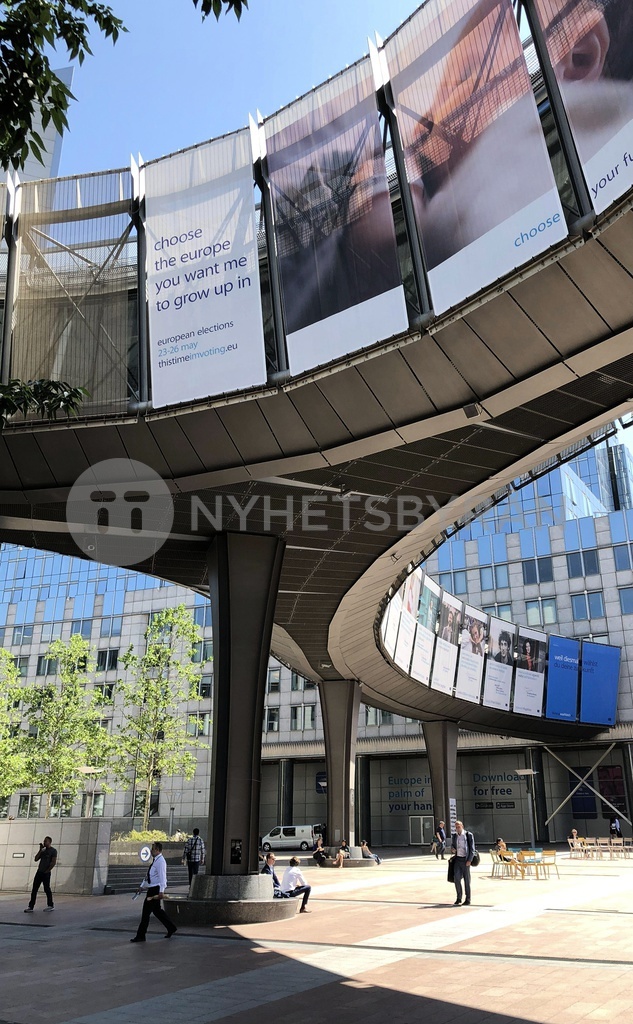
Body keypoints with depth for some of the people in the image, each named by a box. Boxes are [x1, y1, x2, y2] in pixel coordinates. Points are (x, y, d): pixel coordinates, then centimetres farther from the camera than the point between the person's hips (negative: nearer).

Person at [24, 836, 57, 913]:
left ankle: (51, 905, 12)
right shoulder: (43, 850, 15)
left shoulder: (53, 850, -6)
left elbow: (54, 862, -13)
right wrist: (40, 849, -1)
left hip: (46, 873, -7)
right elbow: (36, 859, 6)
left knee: (47, 889, -1)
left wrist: (47, 871, -13)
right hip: (39, 872, 7)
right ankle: (31, 907, 4)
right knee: (34, 889, 2)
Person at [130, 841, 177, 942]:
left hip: (156, 889, -10)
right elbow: (148, 876, 21)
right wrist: (142, 886, 18)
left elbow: (162, 877, -23)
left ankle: (140, 936, 4)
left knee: (146, 912, -4)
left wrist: (161, 891, -28)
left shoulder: (160, 861, -17)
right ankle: (171, 928, 24)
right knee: (157, 910, 16)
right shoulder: (155, 861, 14)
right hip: (152, 889, 10)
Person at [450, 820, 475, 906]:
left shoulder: (469, 835, -5)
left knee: (467, 880, 2)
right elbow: (452, 846, 19)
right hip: (457, 859, 4)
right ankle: (459, 898, 9)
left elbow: (472, 849, -5)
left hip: (465, 860, -4)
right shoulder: (454, 836, 8)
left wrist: (469, 860, -13)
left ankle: (468, 900, 11)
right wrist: (452, 850, -4)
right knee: (457, 879, -3)